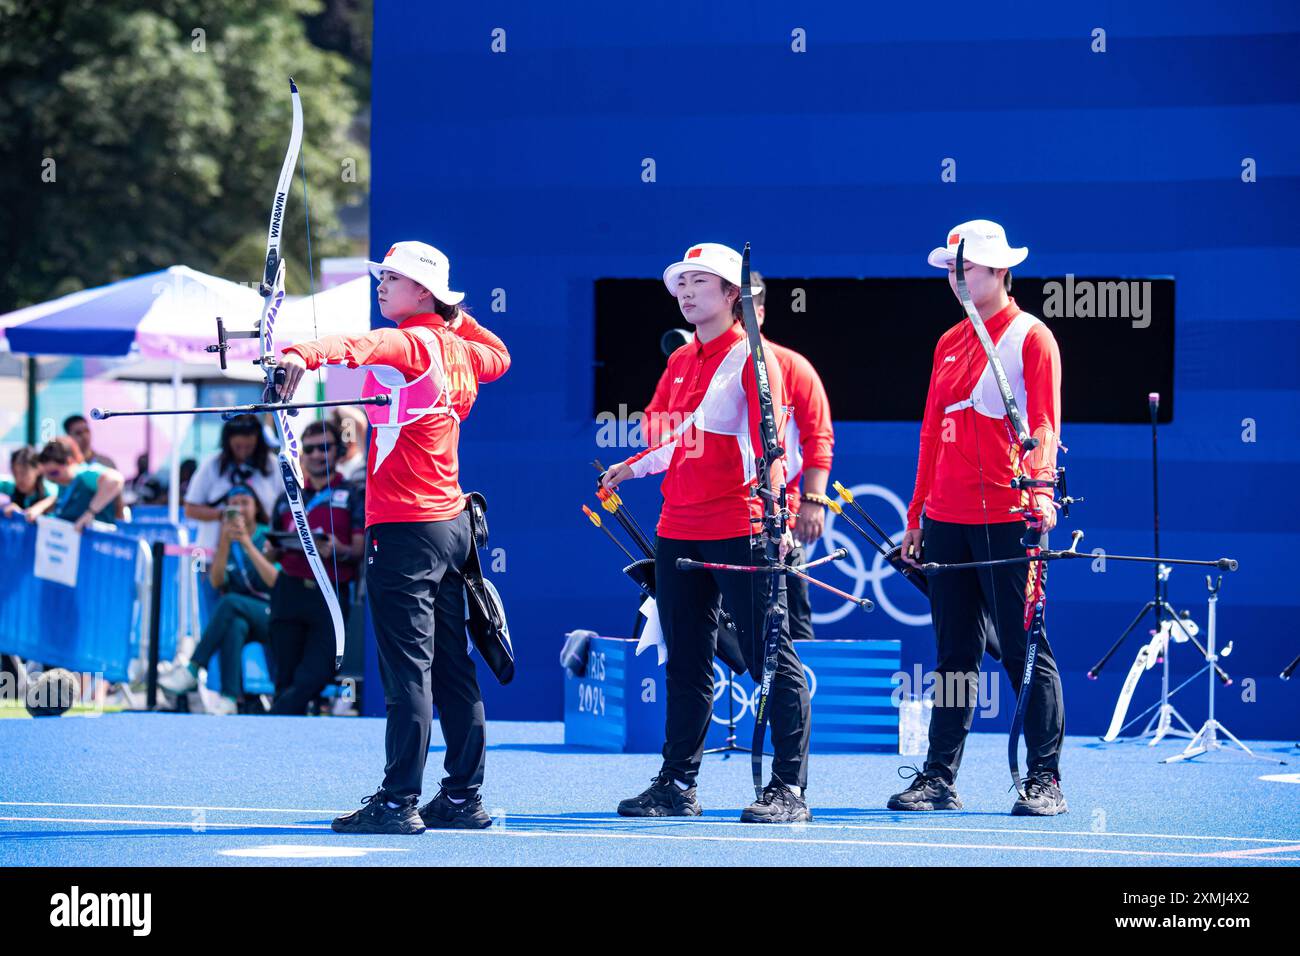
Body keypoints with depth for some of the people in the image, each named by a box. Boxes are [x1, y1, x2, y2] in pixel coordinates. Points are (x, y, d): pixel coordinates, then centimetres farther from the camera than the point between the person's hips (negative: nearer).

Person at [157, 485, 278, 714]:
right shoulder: (226, 542, 15)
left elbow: (274, 580, -10)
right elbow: (216, 582, -1)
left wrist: (246, 543, -15)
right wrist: (225, 541, -13)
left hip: (269, 615, -2)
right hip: (238, 617, 2)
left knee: (230, 602, -34)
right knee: (234, 626, -37)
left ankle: (192, 670, -37)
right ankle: (229, 699, -49)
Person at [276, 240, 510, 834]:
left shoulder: (412, 343, -12)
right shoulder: (457, 350, 12)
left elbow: (361, 346, -34)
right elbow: (499, 357, 36)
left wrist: (304, 354, -51)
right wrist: (458, 317, 38)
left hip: (406, 528, -9)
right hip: (450, 522, 9)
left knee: (408, 666, -9)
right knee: (451, 667, 11)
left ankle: (399, 802, -10)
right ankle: (463, 797, 16)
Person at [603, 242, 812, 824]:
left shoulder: (751, 357, -5)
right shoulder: (681, 362, 15)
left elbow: (769, 443, -13)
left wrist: (773, 514, -23)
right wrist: (630, 468, 21)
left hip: (738, 530, -8)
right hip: (678, 530, 8)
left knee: (771, 657, -5)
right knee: (685, 661, 12)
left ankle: (790, 788, -3)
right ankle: (677, 783, 19)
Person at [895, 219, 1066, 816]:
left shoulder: (1031, 338, -2)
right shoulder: (949, 344, 17)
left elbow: (1043, 425, -10)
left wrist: (1040, 490, -26)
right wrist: (916, 515, 17)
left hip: (1007, 520, -6)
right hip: (946, 520, 6)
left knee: (1024, 650, -4)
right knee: (954, 654, 9)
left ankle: (1045, 782, -2)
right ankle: (939, 778, 11)